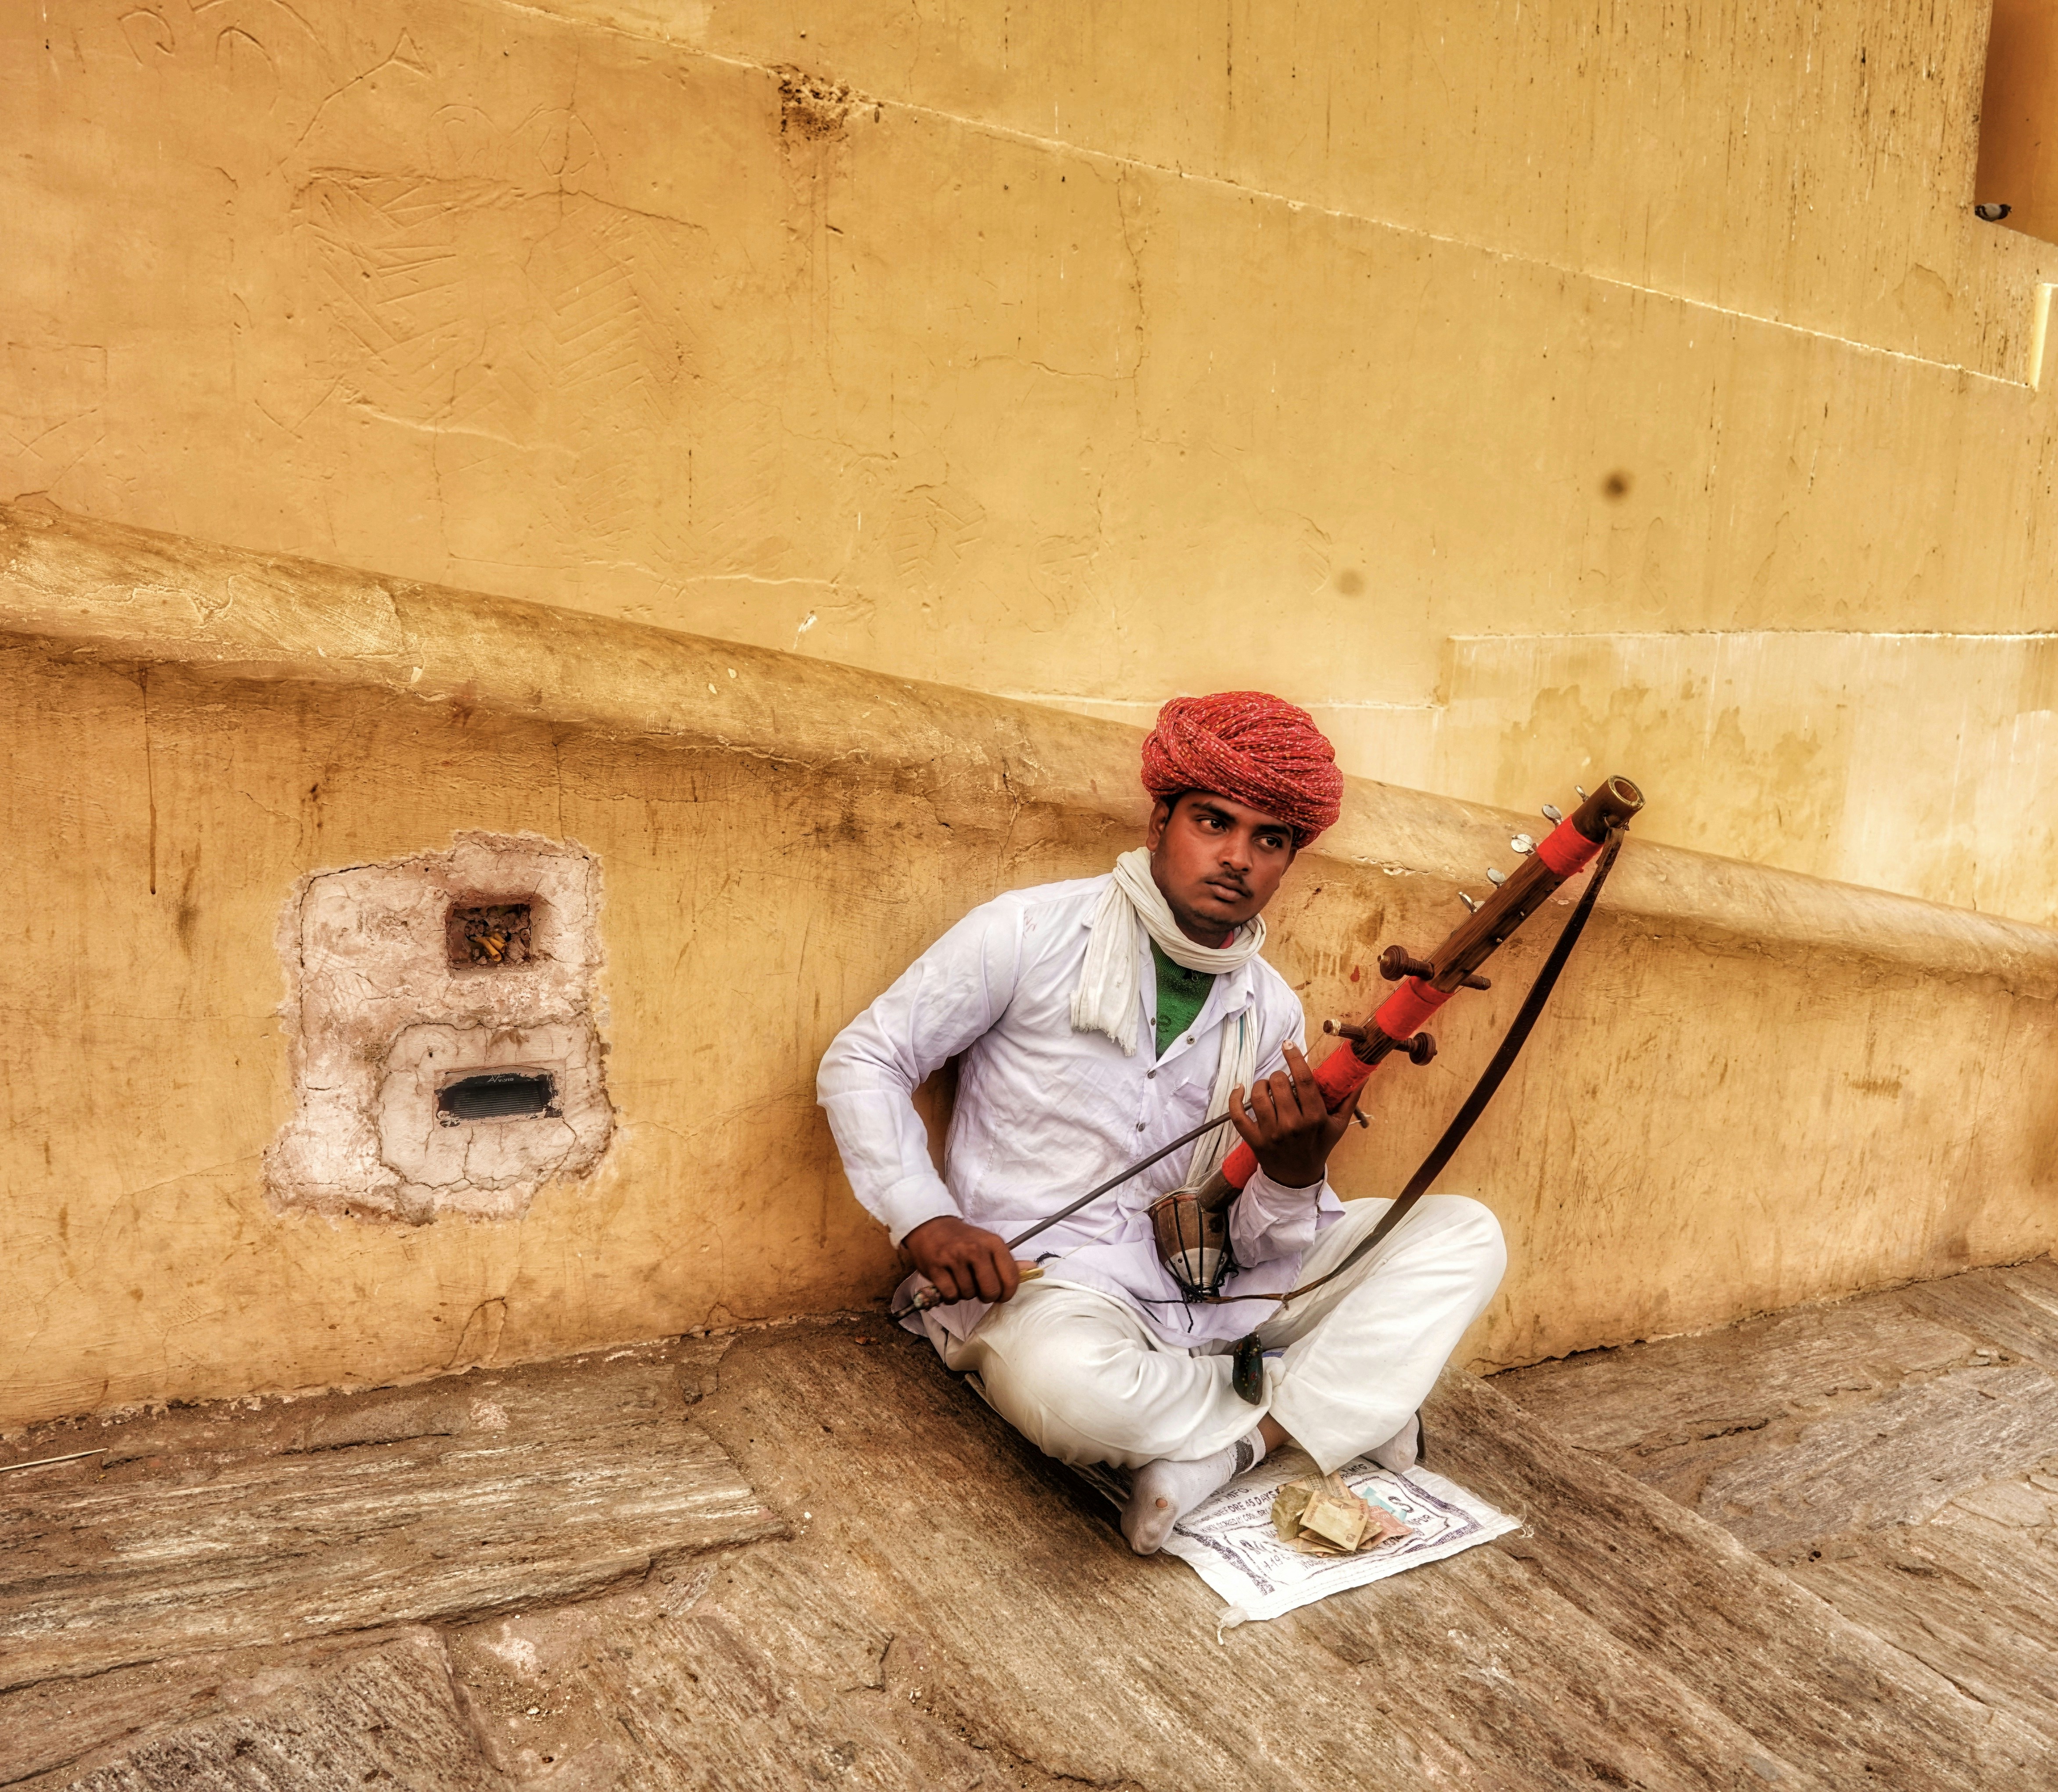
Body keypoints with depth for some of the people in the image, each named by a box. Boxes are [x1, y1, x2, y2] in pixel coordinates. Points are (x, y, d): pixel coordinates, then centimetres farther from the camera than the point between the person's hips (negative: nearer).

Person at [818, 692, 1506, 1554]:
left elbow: (1261, 1245, 4)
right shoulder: (1035, 932, -9)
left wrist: (1293, 1172, -20)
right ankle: (1335, 1398, -12)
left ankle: (1230, 1447, -19)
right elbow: (862, 1060, -5)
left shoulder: (1271, 1011, 6)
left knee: (1462, 1233, -4)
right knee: (1065, 1382, -41)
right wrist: (927, 1221, -17)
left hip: (1203, 1288, 5)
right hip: (1038, 1280, -5)